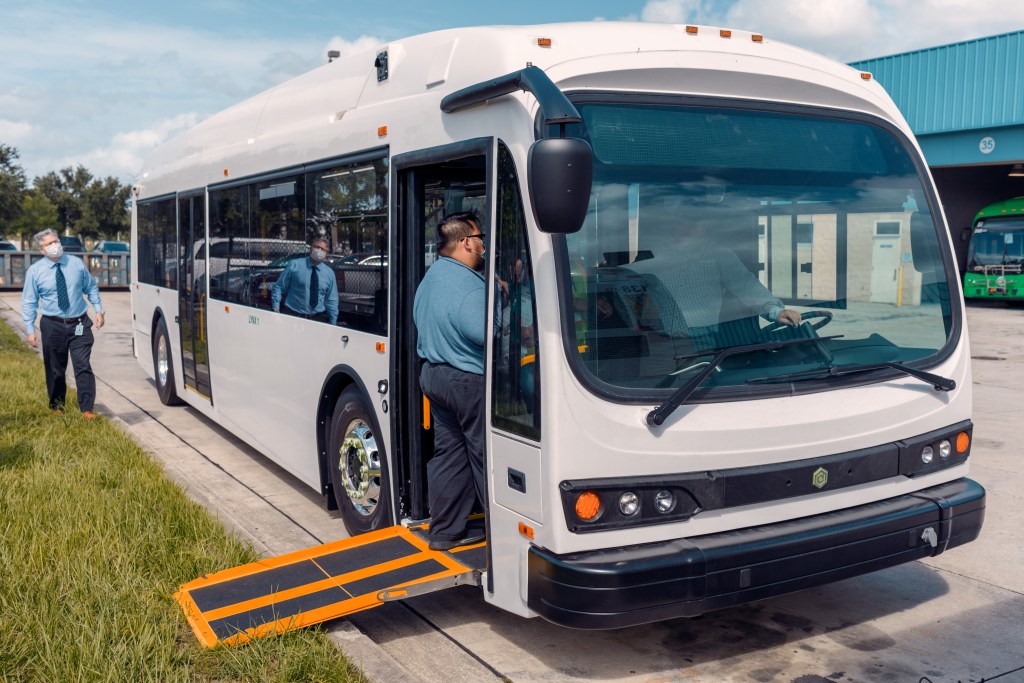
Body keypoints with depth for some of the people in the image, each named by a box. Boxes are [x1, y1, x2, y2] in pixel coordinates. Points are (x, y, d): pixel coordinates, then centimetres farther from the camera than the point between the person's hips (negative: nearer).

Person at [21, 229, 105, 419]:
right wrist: (30, 330, -5)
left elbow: (91, 288, 13)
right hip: (53, 326, 0)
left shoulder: (76, 263, 2)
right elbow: (29, 302, 0)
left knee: (83, 366, -6)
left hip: (79, 325, 0)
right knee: (55, 369, 10)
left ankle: (87, 409, -3)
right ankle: (56, 407, 28)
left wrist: (99, 311, 5)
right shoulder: (34, 271, -3)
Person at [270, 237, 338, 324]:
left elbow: (331, 300, 12)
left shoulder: (329, 273, 8)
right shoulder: (294, 265, -1)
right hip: (292, 315, -2)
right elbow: (279, 287, 2)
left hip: (318, 318, 2)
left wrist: (332, 326, 8)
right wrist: (276, 309, -7)